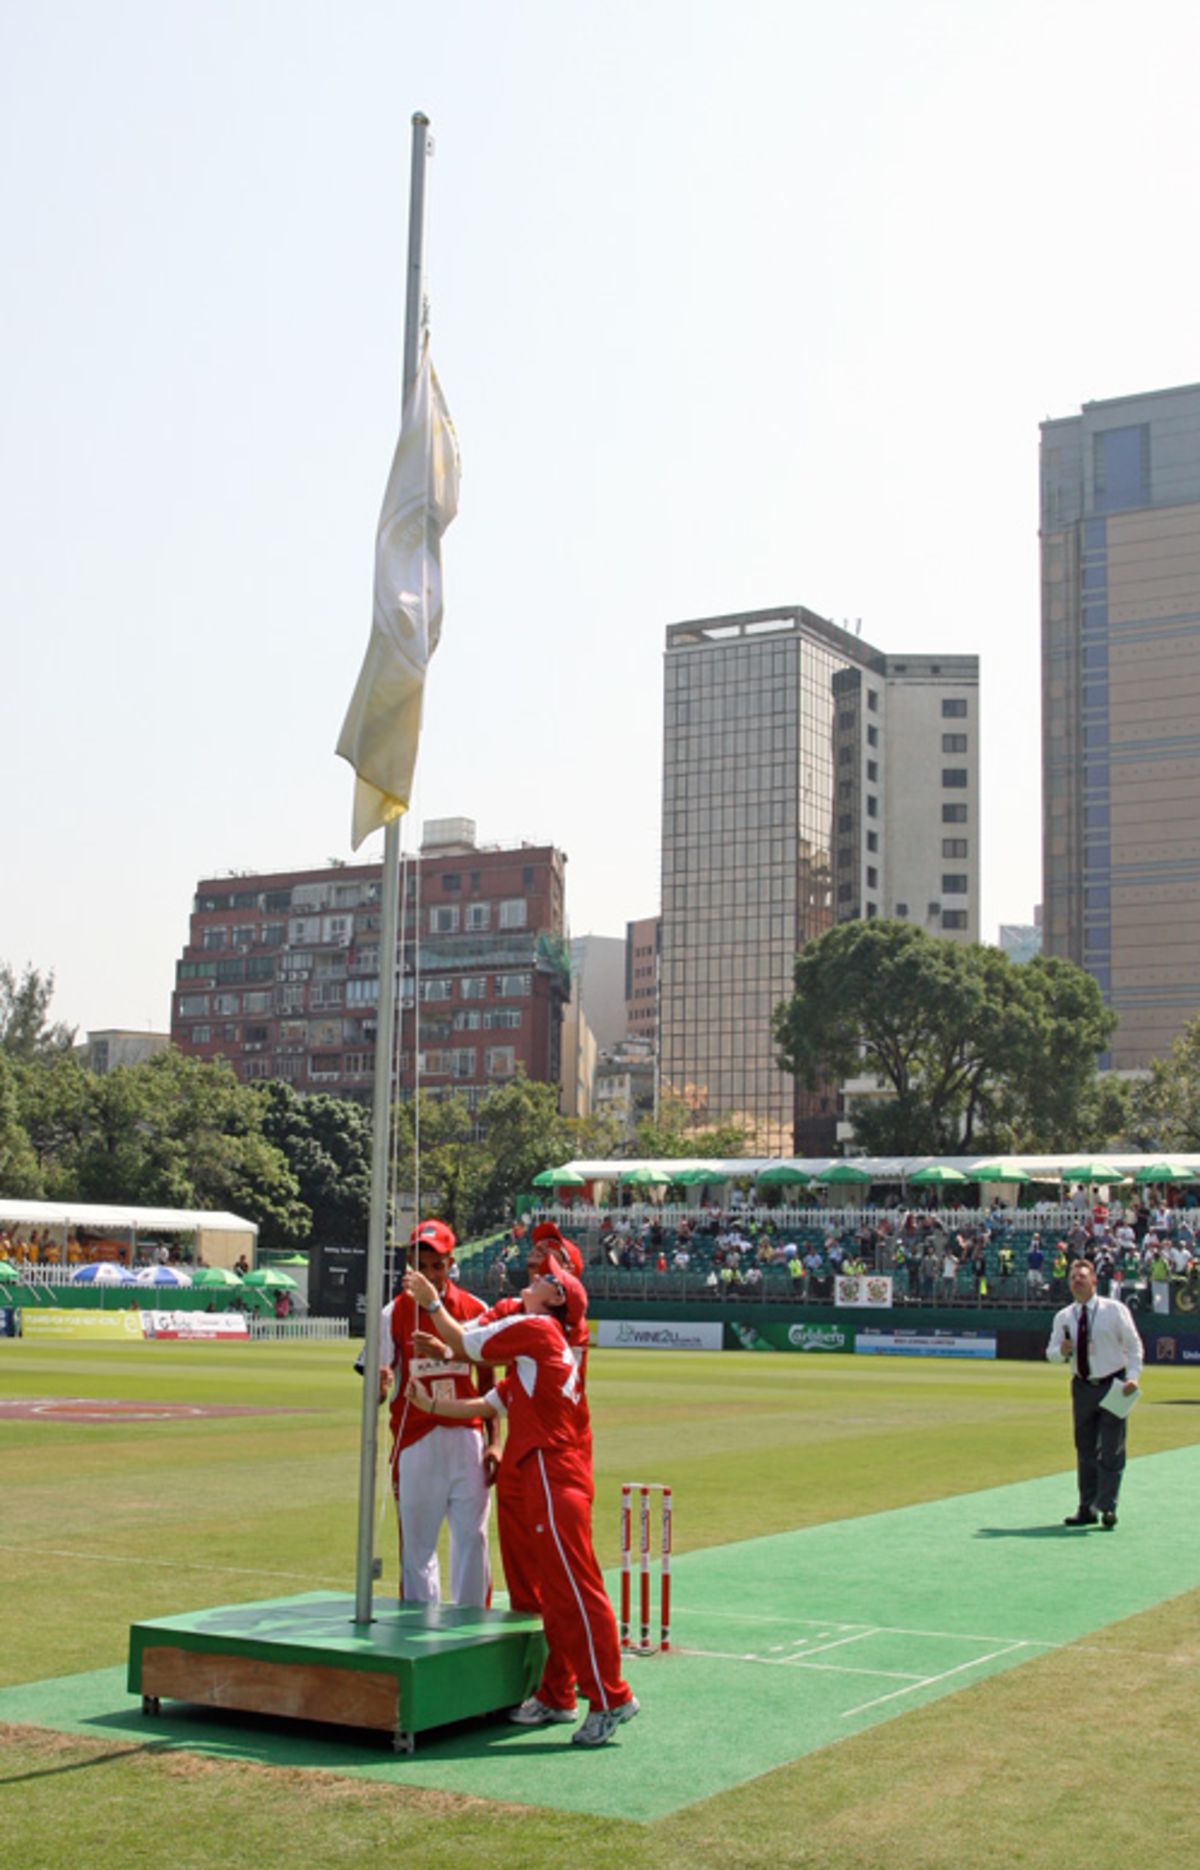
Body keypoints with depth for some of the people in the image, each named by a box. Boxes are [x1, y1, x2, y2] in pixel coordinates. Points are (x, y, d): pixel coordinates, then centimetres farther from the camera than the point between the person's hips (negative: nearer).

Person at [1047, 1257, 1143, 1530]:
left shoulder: (1115, 1310, -3)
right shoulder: (1063, 1317, 5)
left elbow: (1133, 1345, -1)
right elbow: (1052, 1352, 10)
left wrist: (1132, 1377, -13)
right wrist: (1061, 1351, -14)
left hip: (1113, 1385, -3)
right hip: (1083, 1387, 3)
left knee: (1111, 1451, -5)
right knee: (1085, 1451, 7)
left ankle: (1107, 1508, -2)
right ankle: (1087, 1508, 13)